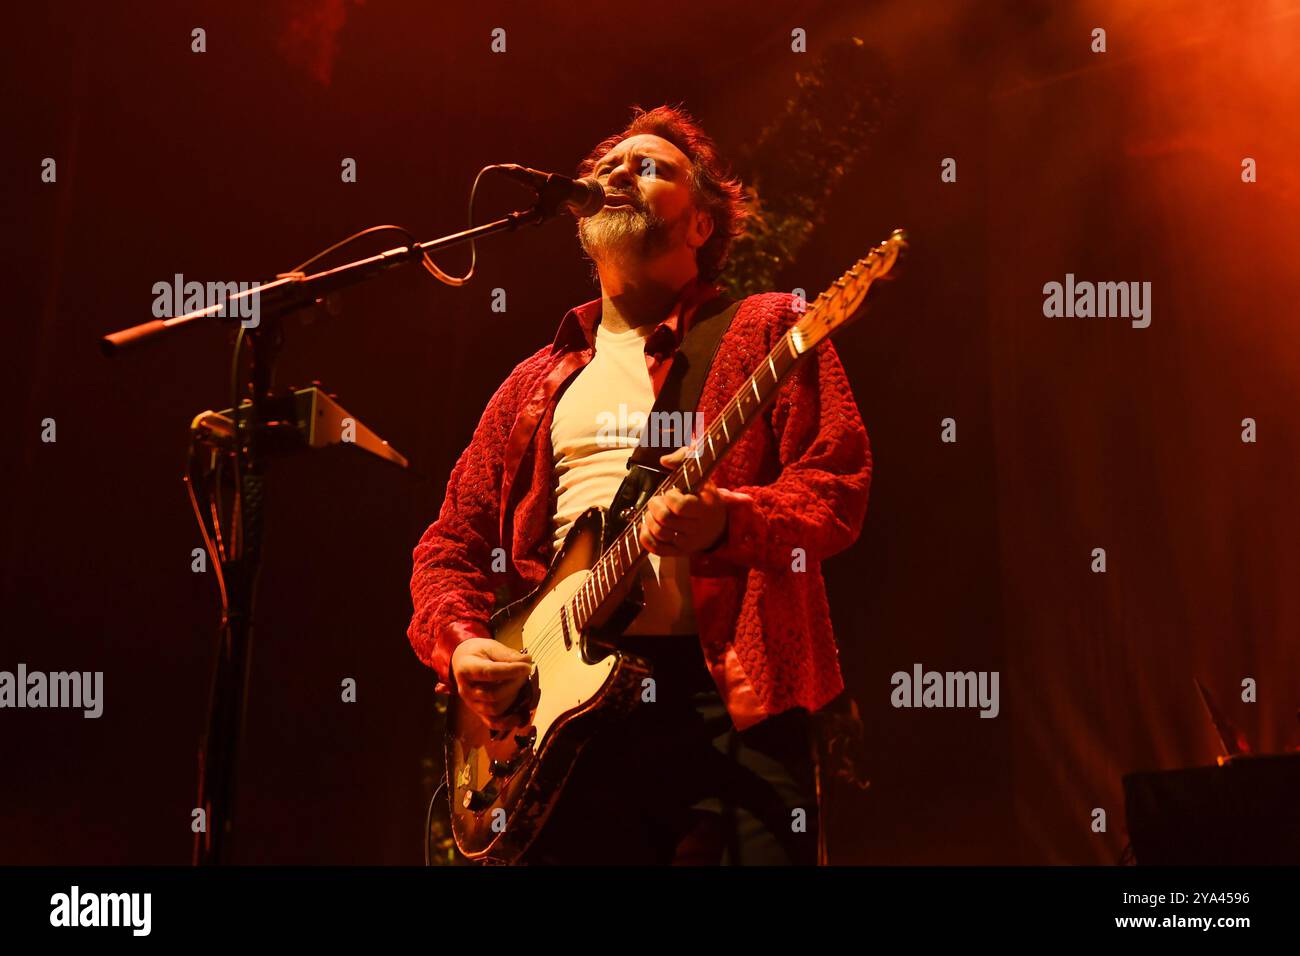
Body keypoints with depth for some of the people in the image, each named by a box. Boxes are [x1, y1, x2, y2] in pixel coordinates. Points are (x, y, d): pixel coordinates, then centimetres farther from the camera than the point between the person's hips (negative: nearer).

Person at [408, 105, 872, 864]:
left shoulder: (765, 331, 8)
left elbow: (838, 488, -4)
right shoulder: (538, 382, 20)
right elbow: (452, 544, 20)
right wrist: (461, 644, 0)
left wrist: (727, 522, -22)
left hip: (729, 695, -3)